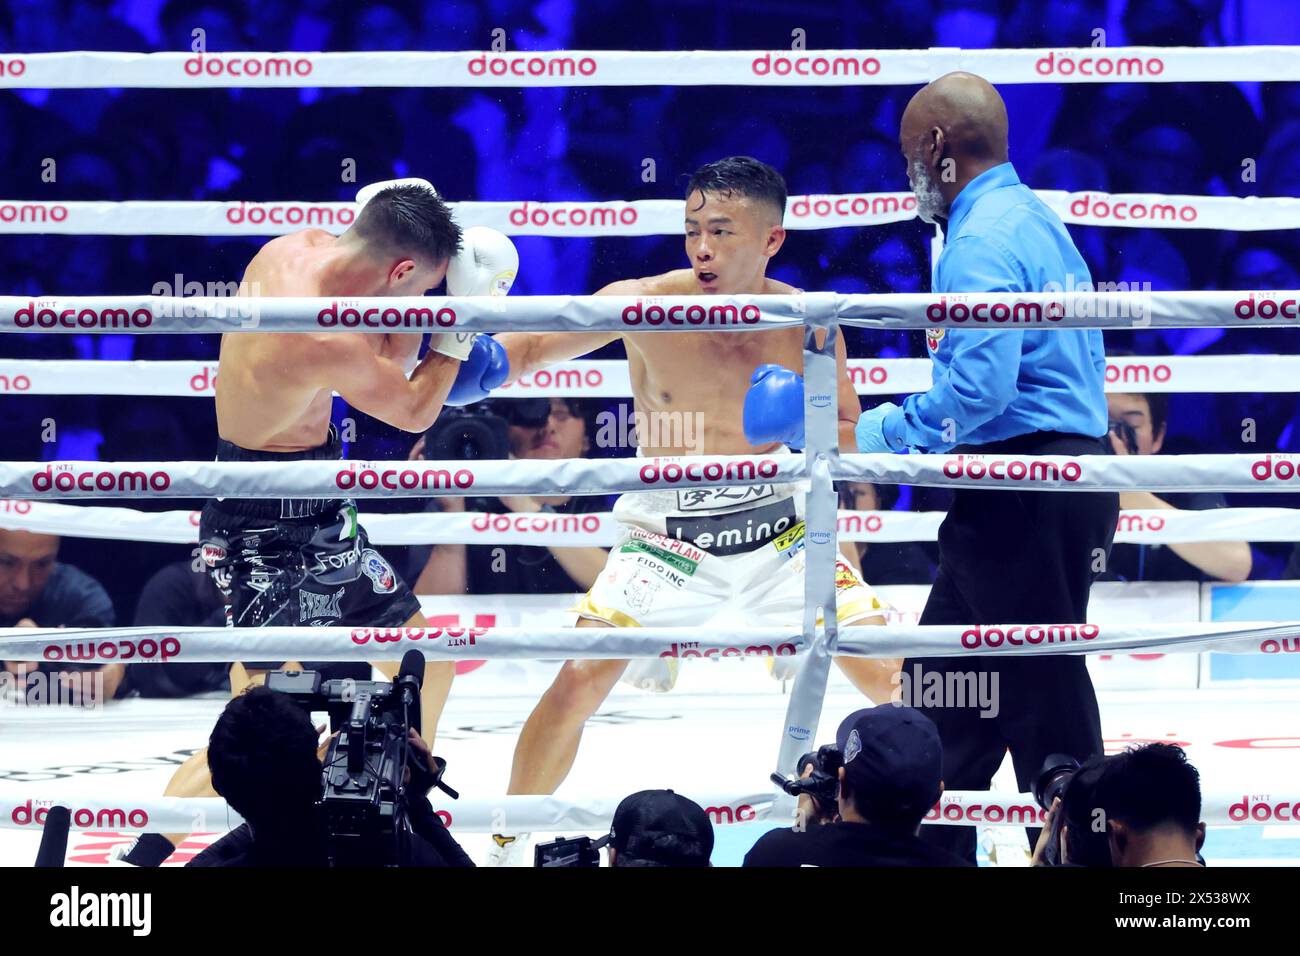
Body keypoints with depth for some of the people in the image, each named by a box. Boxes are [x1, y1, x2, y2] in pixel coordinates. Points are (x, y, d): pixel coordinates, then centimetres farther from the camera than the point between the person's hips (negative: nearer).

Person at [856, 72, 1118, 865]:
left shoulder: (983, 241, -15)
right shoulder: (1035, 219, 17)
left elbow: (979, 387, -24)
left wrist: (884, 432, -11)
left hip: (1026, 496, -10)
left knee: (1043, 697, -5)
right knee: (945, 679, 16)